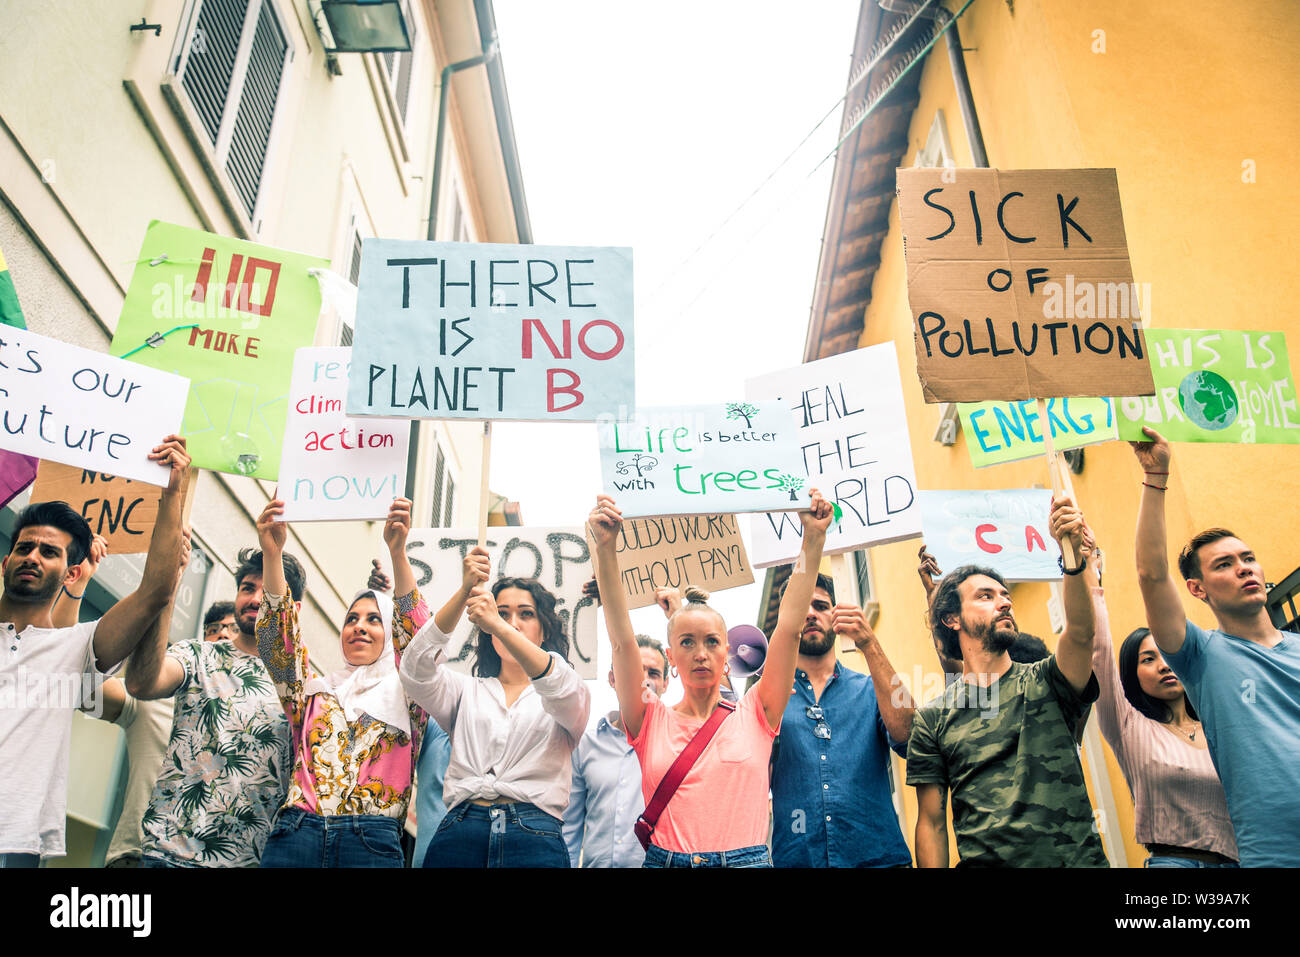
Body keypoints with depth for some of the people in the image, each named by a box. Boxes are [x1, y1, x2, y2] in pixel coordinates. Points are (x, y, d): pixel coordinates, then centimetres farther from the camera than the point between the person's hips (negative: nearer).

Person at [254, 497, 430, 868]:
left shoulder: (402, 694, 12)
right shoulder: (314, 690, 20)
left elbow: (415, 636, -5)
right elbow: (276, 641, 5)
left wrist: (398, 551, -19)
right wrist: (272, 553, -9)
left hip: (372, 840, -2)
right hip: (296, 835, 2)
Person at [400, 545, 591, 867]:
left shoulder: (571, 695, 13)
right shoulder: (467, 690, 19)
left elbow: (562, 689, -12)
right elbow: (415, 671, 0)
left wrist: (499, 626, -24)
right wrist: (464, 592, -11)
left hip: (534, 840, -2)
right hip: (459, 833, 2)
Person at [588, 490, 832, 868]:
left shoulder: (754, 715, 2)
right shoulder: (652, 721, 2)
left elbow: (789, 625, -4)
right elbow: (621, 638, -9)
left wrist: (813, 539, -9)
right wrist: (605, 549, -18)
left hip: (747, 858, 0)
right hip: (664, 859, 0)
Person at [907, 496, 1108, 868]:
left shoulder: (1044, 682, 6)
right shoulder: (932, 718, 6)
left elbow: (1080, 632, -15)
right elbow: (932, 823, 6)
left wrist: (1073, 558, -29)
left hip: (1077, 857, -1)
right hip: (983, 862, 1)